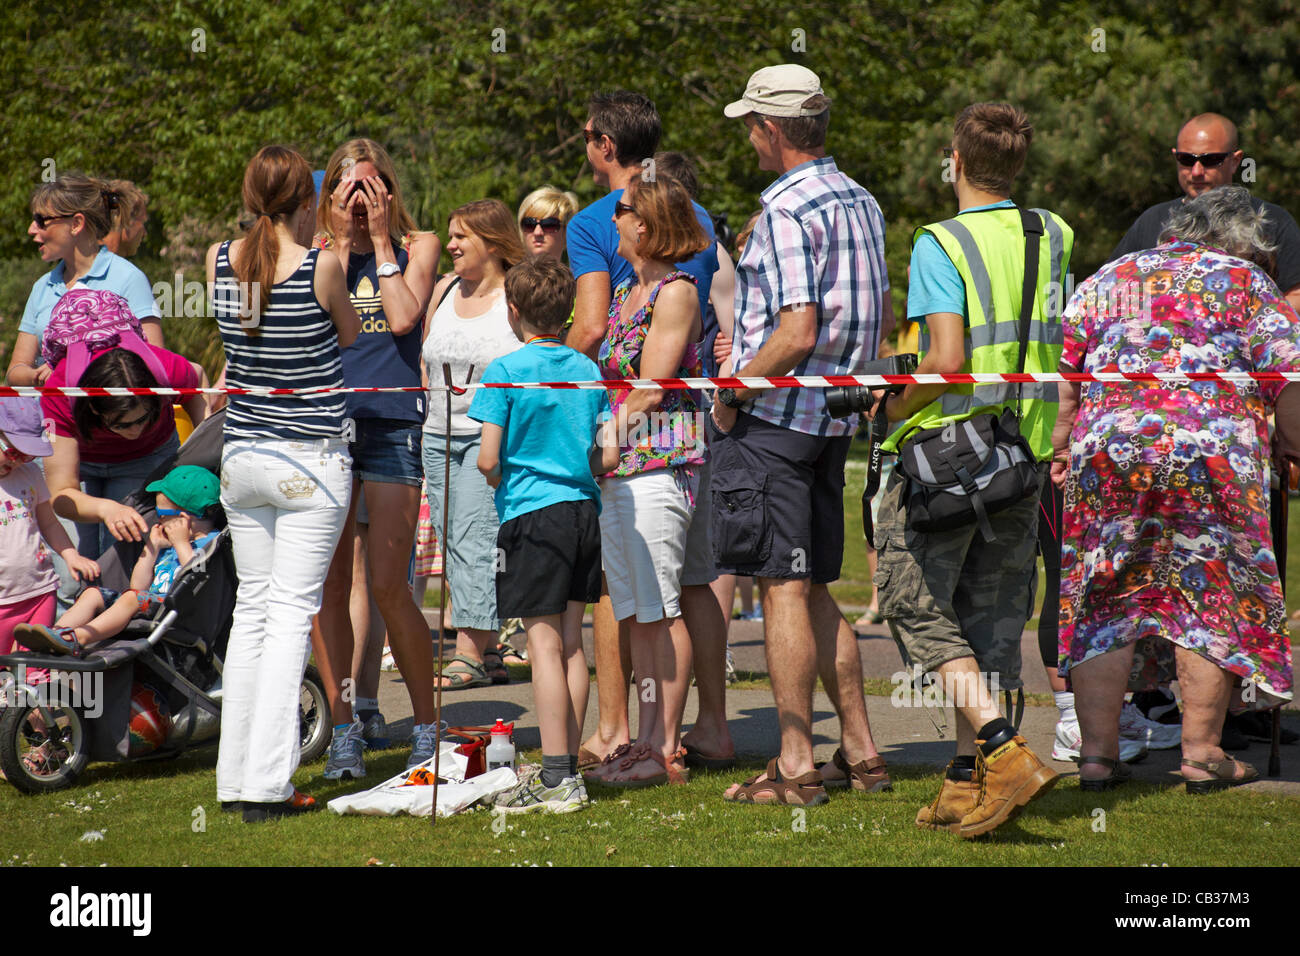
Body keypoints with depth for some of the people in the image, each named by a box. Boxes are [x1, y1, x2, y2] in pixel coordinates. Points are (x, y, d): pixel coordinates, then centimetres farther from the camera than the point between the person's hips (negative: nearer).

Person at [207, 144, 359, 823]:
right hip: (310, 460, -5)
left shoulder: (219, 260, 0)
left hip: (242, 454, 5)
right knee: (292, 610, -3)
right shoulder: (320, 267, -13)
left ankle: (236, 777, 13)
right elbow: (349, 334, 4)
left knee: (252, 606, 13)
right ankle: (267, 786, -8)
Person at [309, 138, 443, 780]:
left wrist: (381, 241, -4)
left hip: (392, 420, -3)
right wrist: (341, 244, -4)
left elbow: (403, 317, -9)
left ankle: (426, 724, 5)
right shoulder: (317, 249, 12)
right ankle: (344, 729, 7)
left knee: (387, 586, -8)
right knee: (329, 583, 0)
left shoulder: (417, 246, 7)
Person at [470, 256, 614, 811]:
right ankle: (567, 769, 13)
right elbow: (609, 456, 5)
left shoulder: (505, 372, -8)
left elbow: (488, 459, -11)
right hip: (584, 510, 6)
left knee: (544, 645, -5)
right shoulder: (588, 370, 7)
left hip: (530, 514, -5)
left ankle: (558, 780, -7)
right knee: (572, 644, 10)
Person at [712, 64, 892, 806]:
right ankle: (860, 752, 16)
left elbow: (797, 333, -23)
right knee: (813, 590, 15)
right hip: (834, 416, 9)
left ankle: (797, 765, -4)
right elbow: (885, 320, 18)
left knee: (784, 589, -5)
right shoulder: (861, 202, 12)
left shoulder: (788, 211, -16)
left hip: (775, 413, -9)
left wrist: (734, 391, -12)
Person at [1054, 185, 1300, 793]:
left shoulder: (1106, 280, 20)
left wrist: (1060, 449, 18)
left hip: (1103, 447, 3)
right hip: (1213, 449, -3)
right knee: (1213, 597, 6)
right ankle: (1201, 753, 4)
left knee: (1103, 604, 8)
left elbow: (1063, 376, 14)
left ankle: (1097, 751, 6)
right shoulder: (1246, 282, 10)